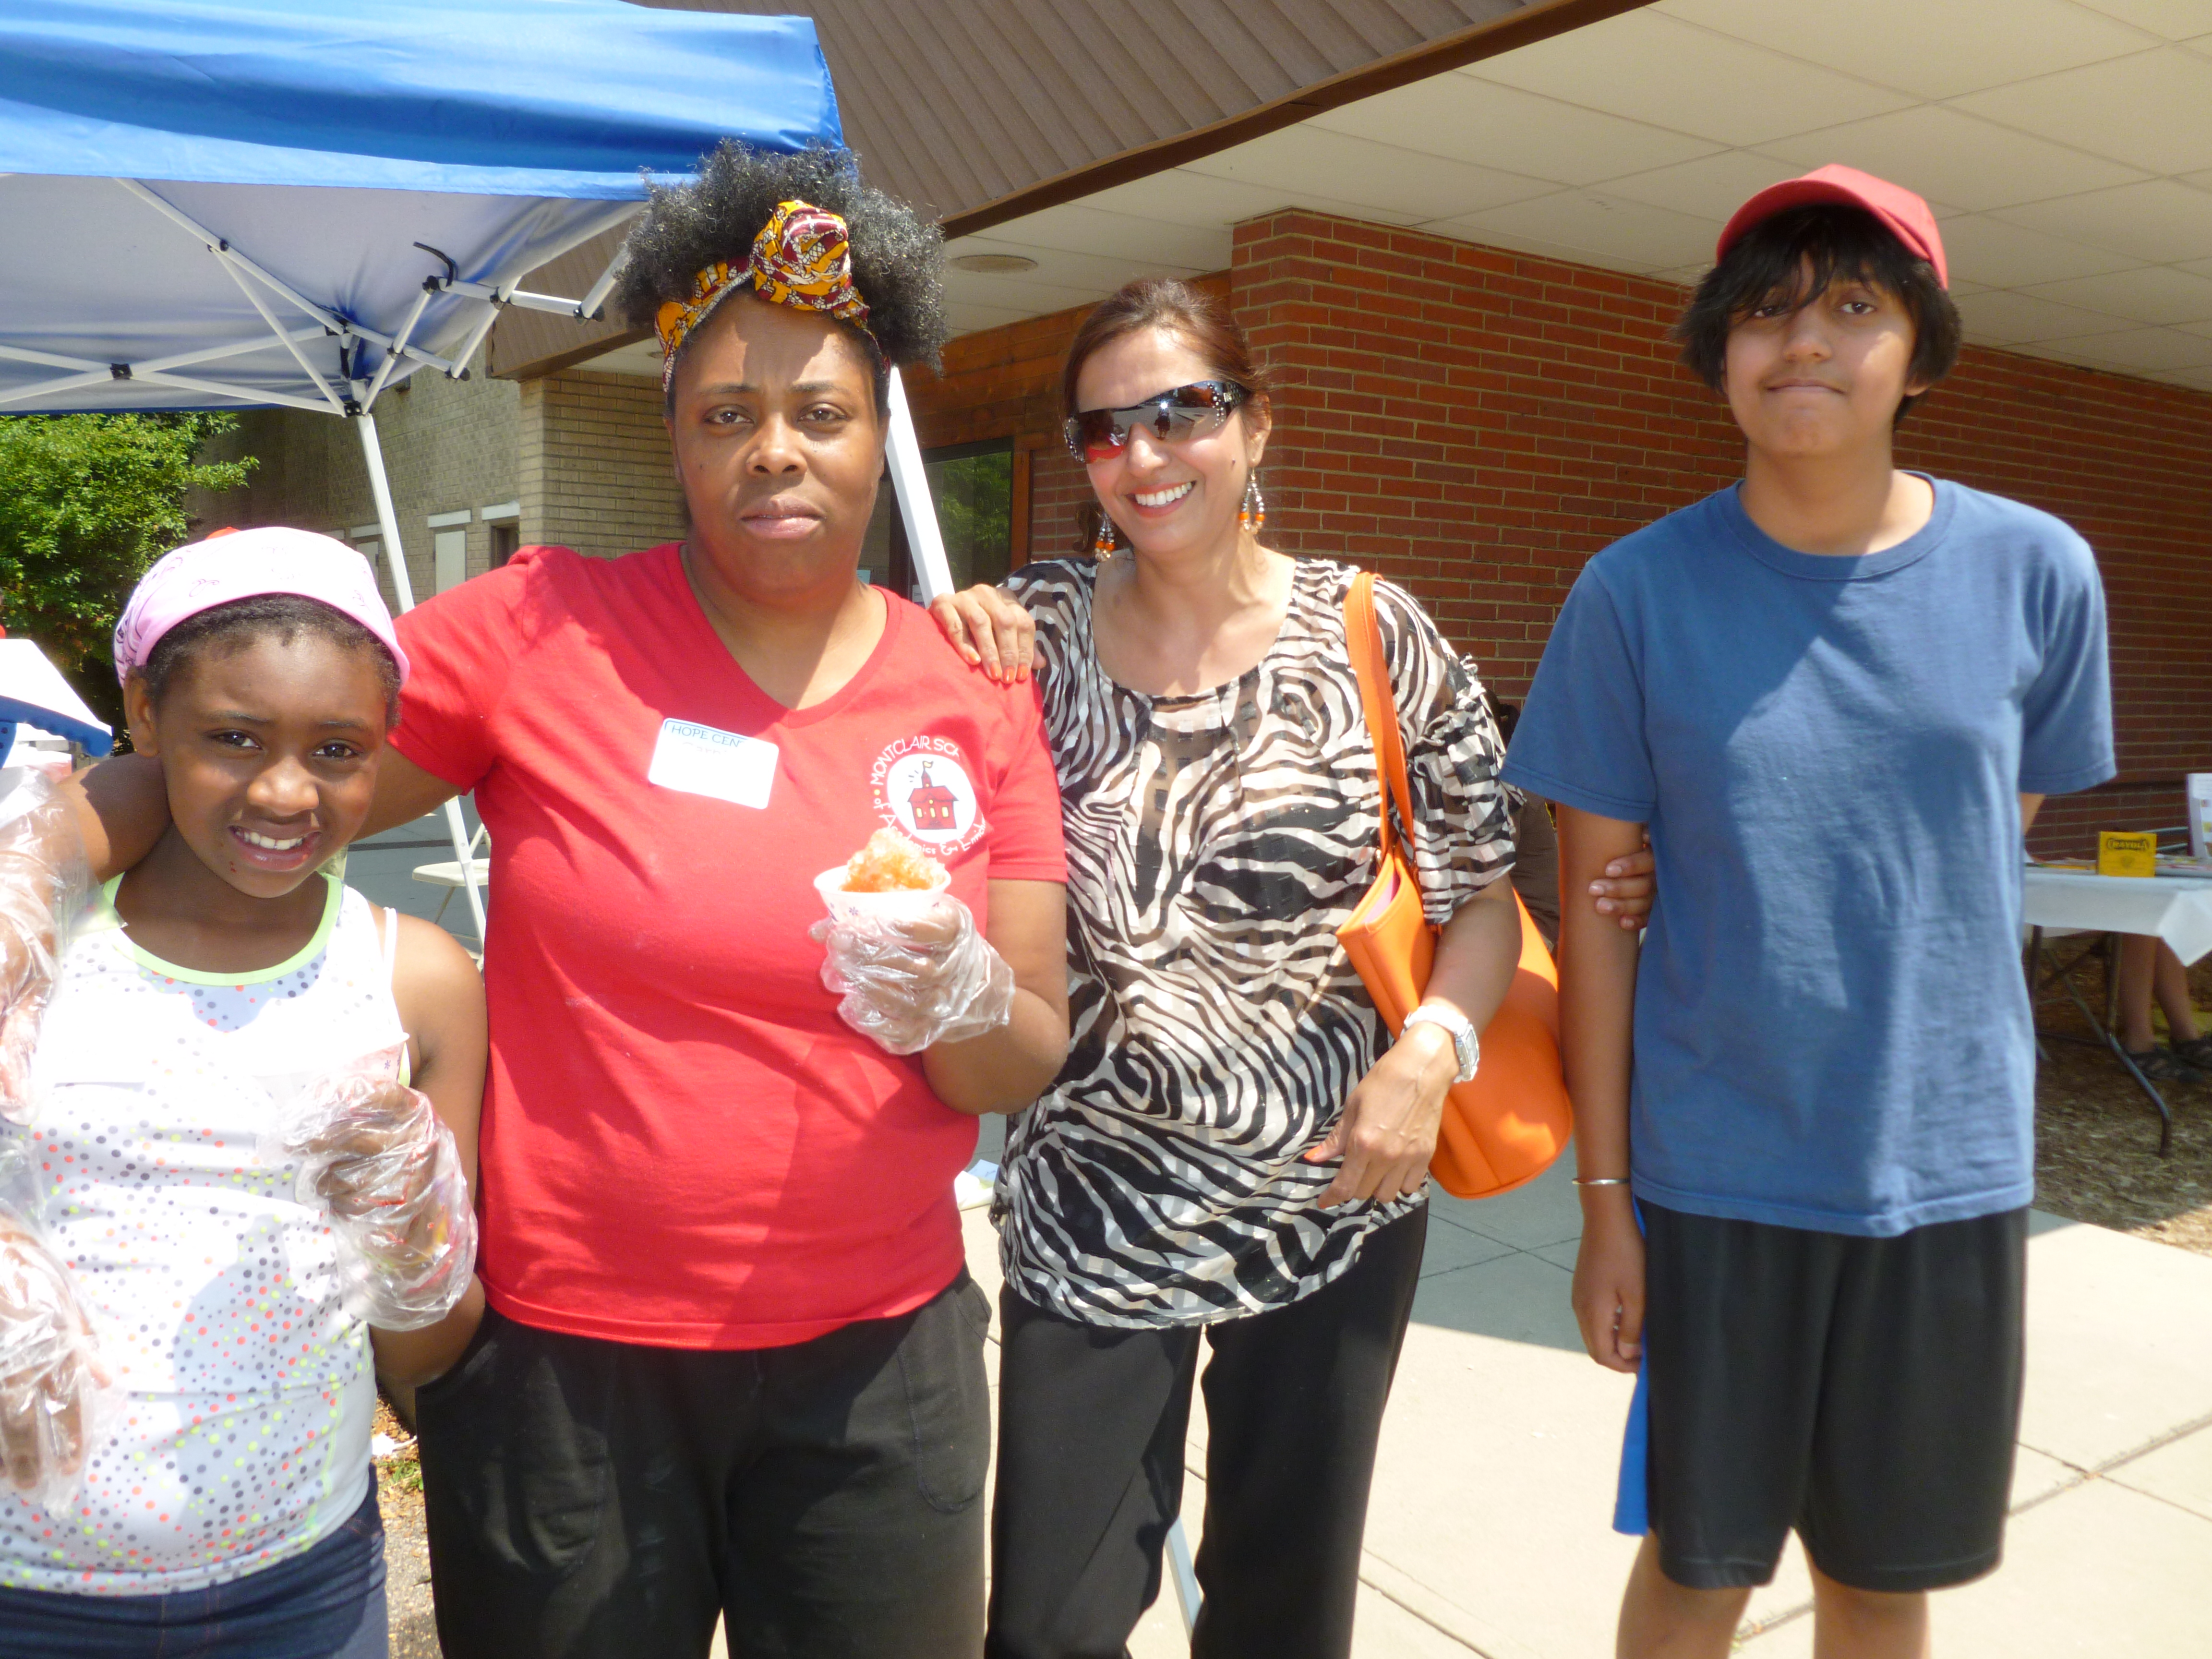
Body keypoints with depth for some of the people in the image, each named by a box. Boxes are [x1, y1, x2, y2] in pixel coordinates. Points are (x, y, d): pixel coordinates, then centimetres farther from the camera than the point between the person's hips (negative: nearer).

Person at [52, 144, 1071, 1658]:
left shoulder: (975, 694, -1)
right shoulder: (544, 631, -8)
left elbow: (1030, 1063, 0)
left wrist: (959, 1003, -21)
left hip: (879, 1358, 2)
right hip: (562, 1348, -2)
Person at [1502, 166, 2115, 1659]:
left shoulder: (2038, 574, -4)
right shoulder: (1638, 593, -8)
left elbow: (1999, 837, 9)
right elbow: (1598, 906, -6)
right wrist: (1603, 1197, -5)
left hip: (1952, 1169, 2)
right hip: (1715, 1168, -1)